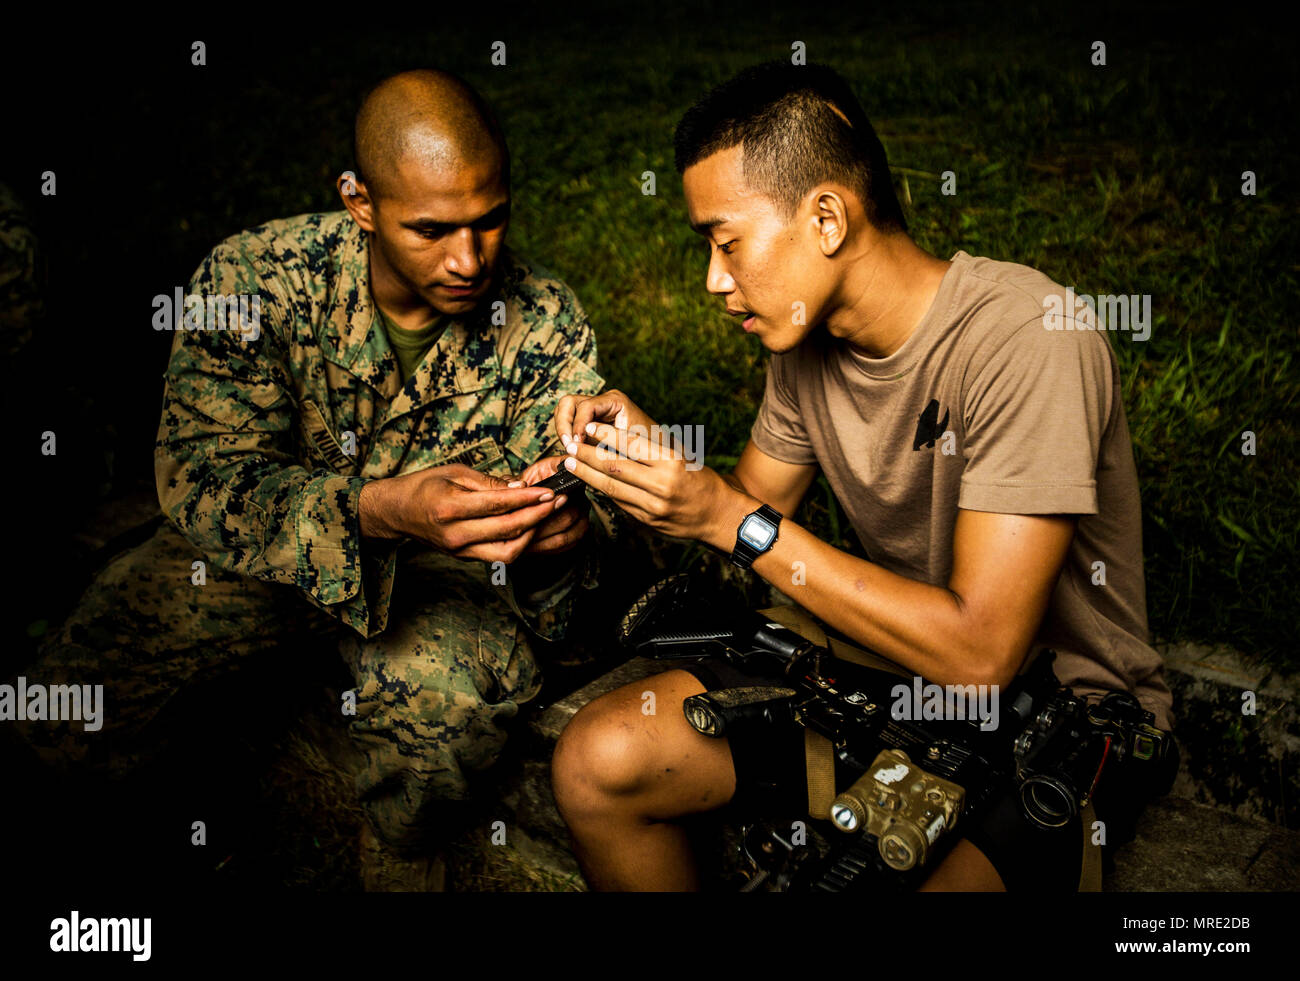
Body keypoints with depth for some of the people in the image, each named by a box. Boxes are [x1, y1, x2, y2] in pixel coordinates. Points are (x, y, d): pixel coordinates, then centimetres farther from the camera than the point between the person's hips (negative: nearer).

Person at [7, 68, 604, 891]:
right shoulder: (253, 279, -18)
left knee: (447, 700, -34)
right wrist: (380, 509, -45)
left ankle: (402, 856, 1)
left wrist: (557, 533, -38)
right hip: (265, 545, 1)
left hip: (443, 572, -1)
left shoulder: (547, 323, -15)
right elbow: (200, 476, -26)